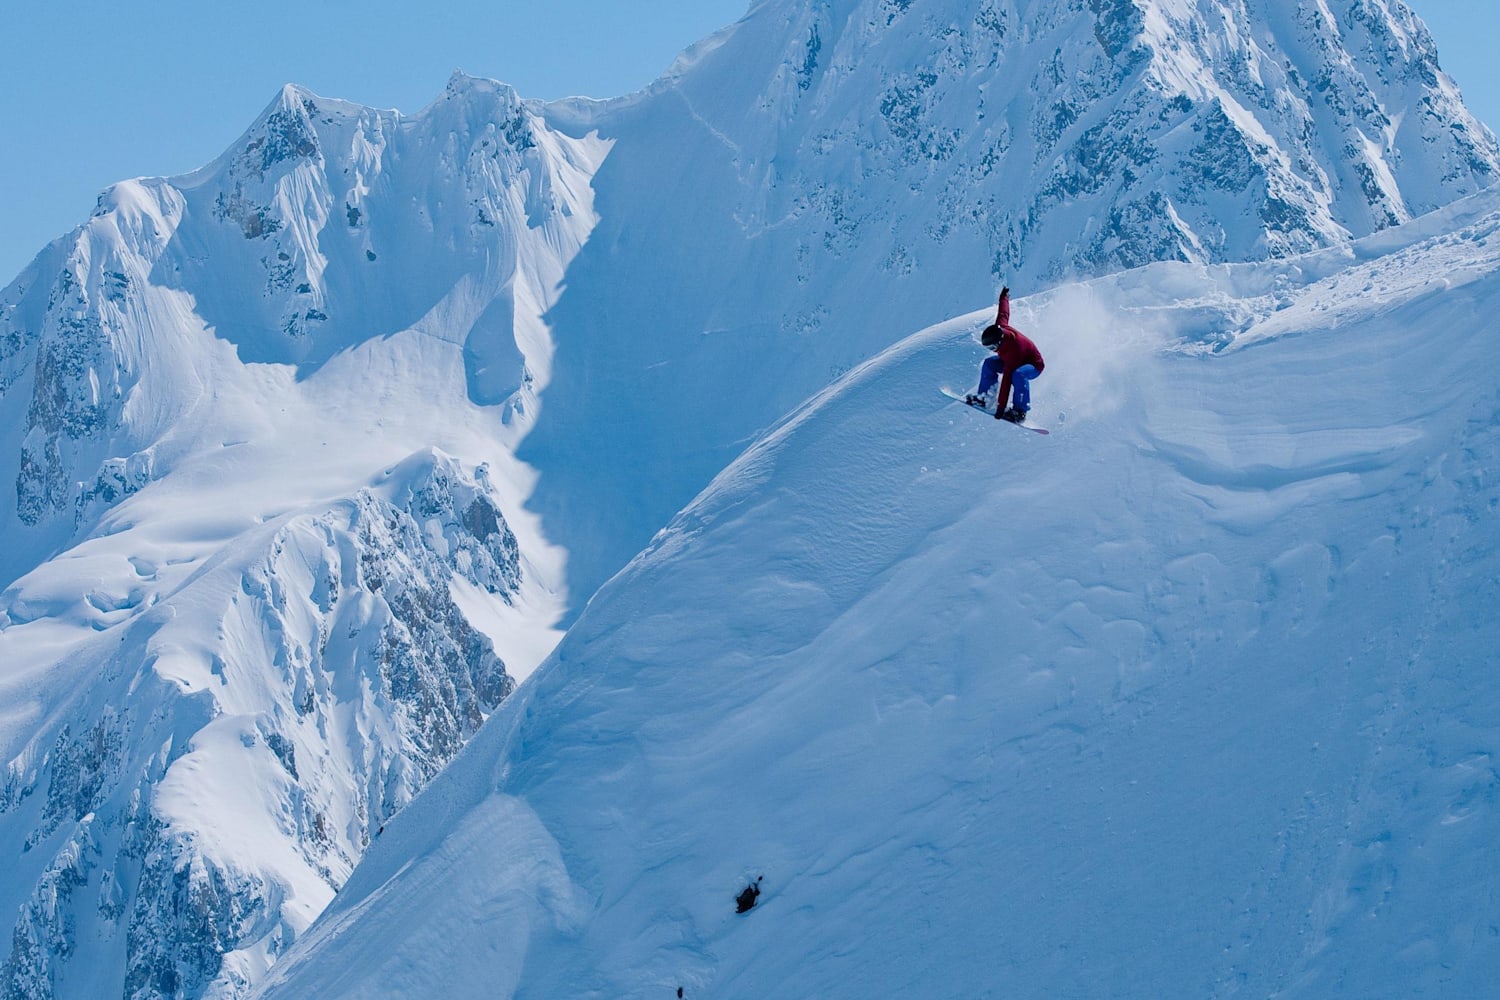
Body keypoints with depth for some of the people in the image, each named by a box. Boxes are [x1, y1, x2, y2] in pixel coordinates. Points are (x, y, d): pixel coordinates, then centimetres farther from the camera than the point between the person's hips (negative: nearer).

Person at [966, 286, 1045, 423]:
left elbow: (1007, 378, -43)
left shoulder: (1013, 349, -41)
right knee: (988, 364, -10)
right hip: (1014, 360, 9)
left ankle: (1020, 410, -34)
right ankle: (984, 397, -4)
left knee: (1018, 374, -41)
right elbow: (1003, 313, 1)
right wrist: (1004, 297, 24)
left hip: (1034, 365, -9)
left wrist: (1000, 408, -44)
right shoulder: (1000, 328, -22)